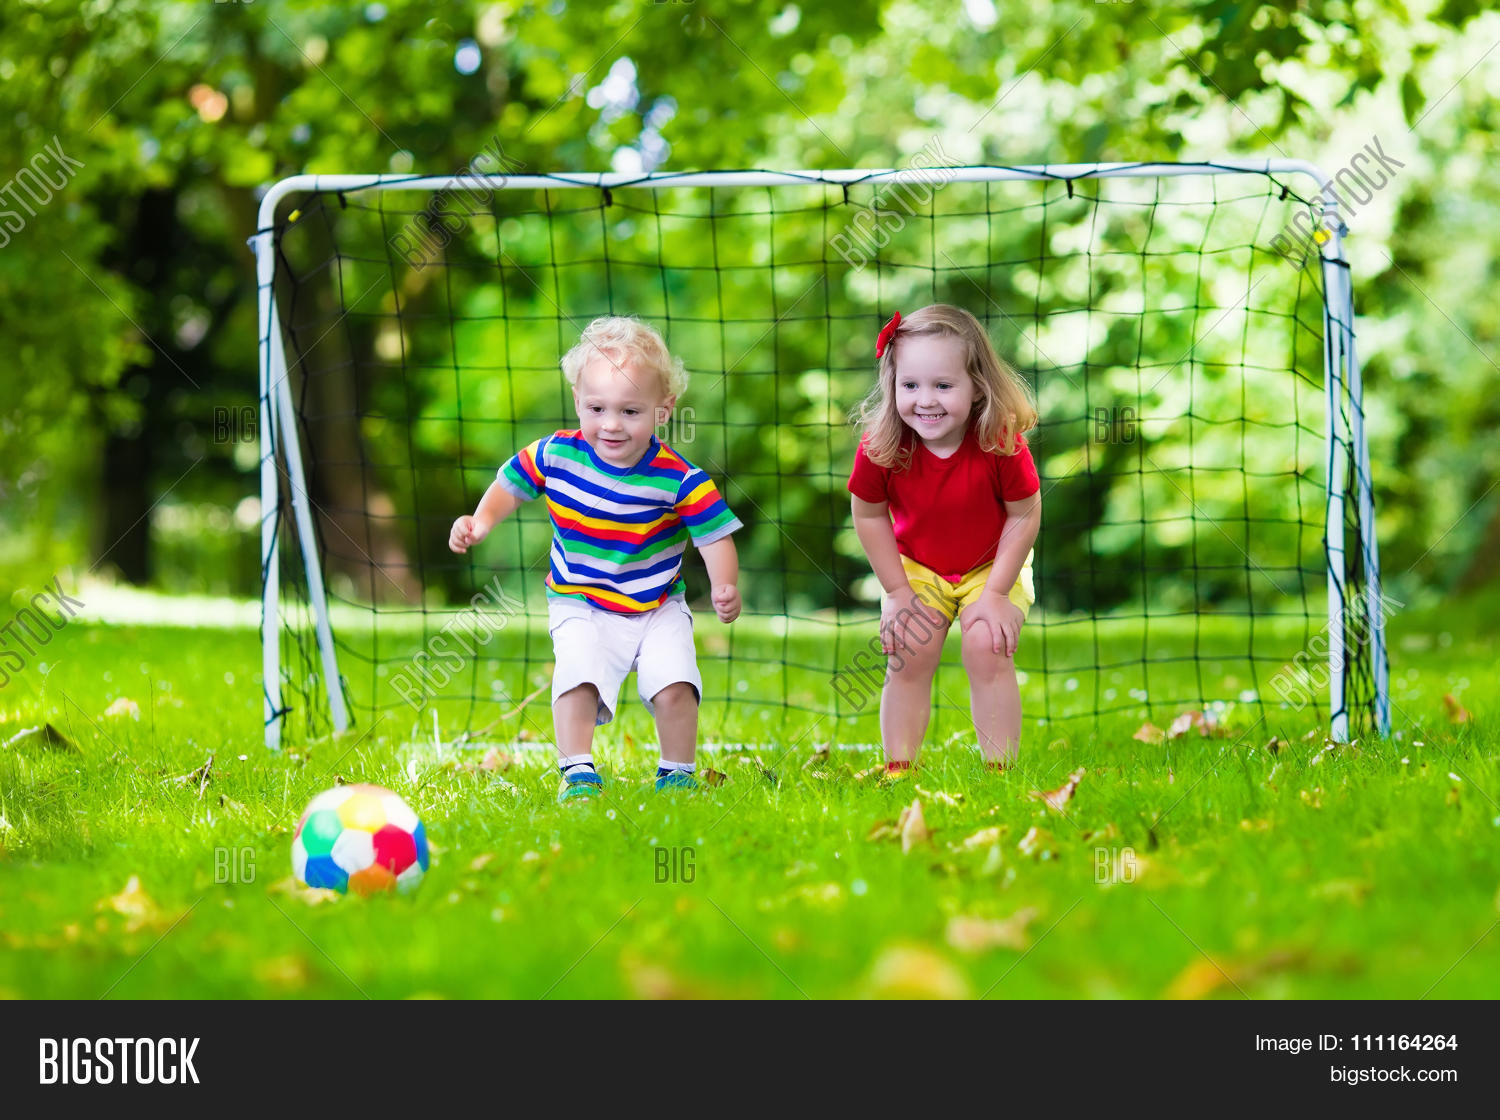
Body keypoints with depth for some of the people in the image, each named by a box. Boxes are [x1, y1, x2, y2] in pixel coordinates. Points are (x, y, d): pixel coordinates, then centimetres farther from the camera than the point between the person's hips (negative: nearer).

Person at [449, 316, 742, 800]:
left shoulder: (679, 479, -19)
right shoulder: (555, 456, -12)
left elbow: (715, 534, -16)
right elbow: (512, 484, 6)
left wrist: (725, 588, -33)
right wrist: (481, 520, -9)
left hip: (658, 608, -1)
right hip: (580, 605, 1)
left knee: (674, 684, -15)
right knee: (576, 675, -23)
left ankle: (676, 774, 7)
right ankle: (577, 771, -9)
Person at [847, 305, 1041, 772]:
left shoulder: (1001, 442, -29)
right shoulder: (880, 448, -25)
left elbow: (1025, 517, -17)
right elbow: (869, 516, -8)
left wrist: (996, 594, -17)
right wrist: (899, 592, -9)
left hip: (993, 567, -2)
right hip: (915, 568, 2)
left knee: (987, 649, -17)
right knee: (908, 656, -8)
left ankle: (1001, 772, -6)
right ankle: (898, 770, 5)